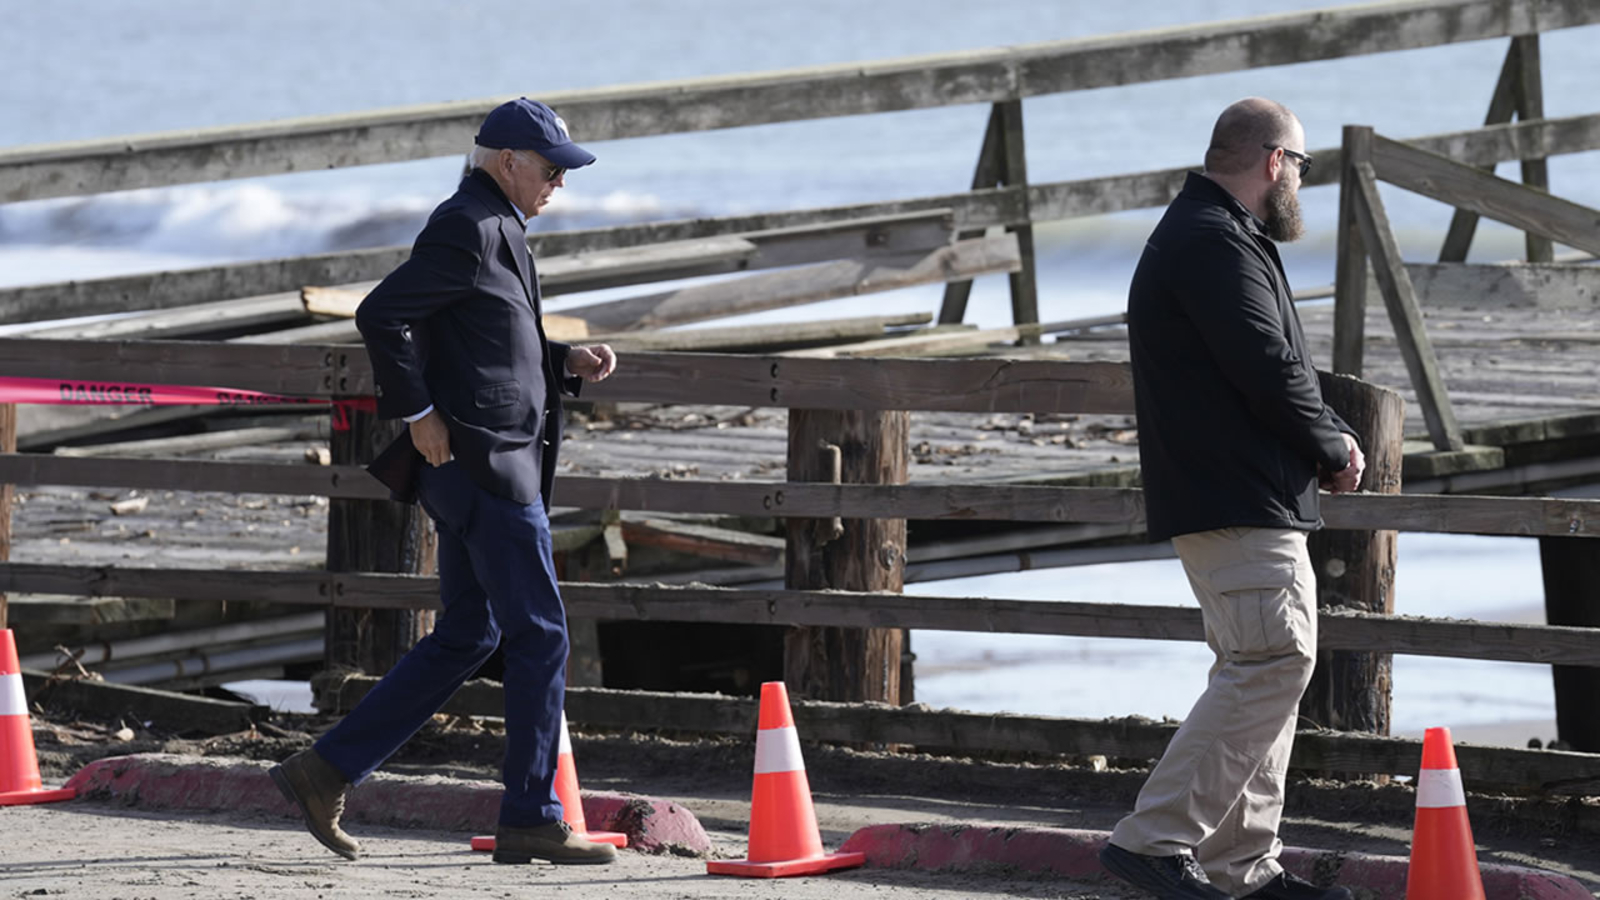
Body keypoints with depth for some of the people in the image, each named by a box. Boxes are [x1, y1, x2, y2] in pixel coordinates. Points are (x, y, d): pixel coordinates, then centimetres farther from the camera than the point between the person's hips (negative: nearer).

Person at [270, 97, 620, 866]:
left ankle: (325, 772, 14)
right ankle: (530, 819, -1)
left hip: (483, 467, 11)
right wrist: (417, 413, -19)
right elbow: (381, 314, -22)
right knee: (538, 635, -5)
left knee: (466, 637, 13)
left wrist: (567, 364, 11)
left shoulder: (492, 228, 18)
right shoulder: (469, 228, -14)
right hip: (483, 462, -11)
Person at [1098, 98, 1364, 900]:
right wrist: (1334, 451, -5)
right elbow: (1269, 371, -20)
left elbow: (1274, 371, 21)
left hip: (1253, 498, 11)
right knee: (1272, 663, -15)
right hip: (1236, 500, -11)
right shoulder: (1216, 245, -15)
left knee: (1264, 668, 14)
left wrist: (1326, 436, 4)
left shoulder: (1212, 236, 21)